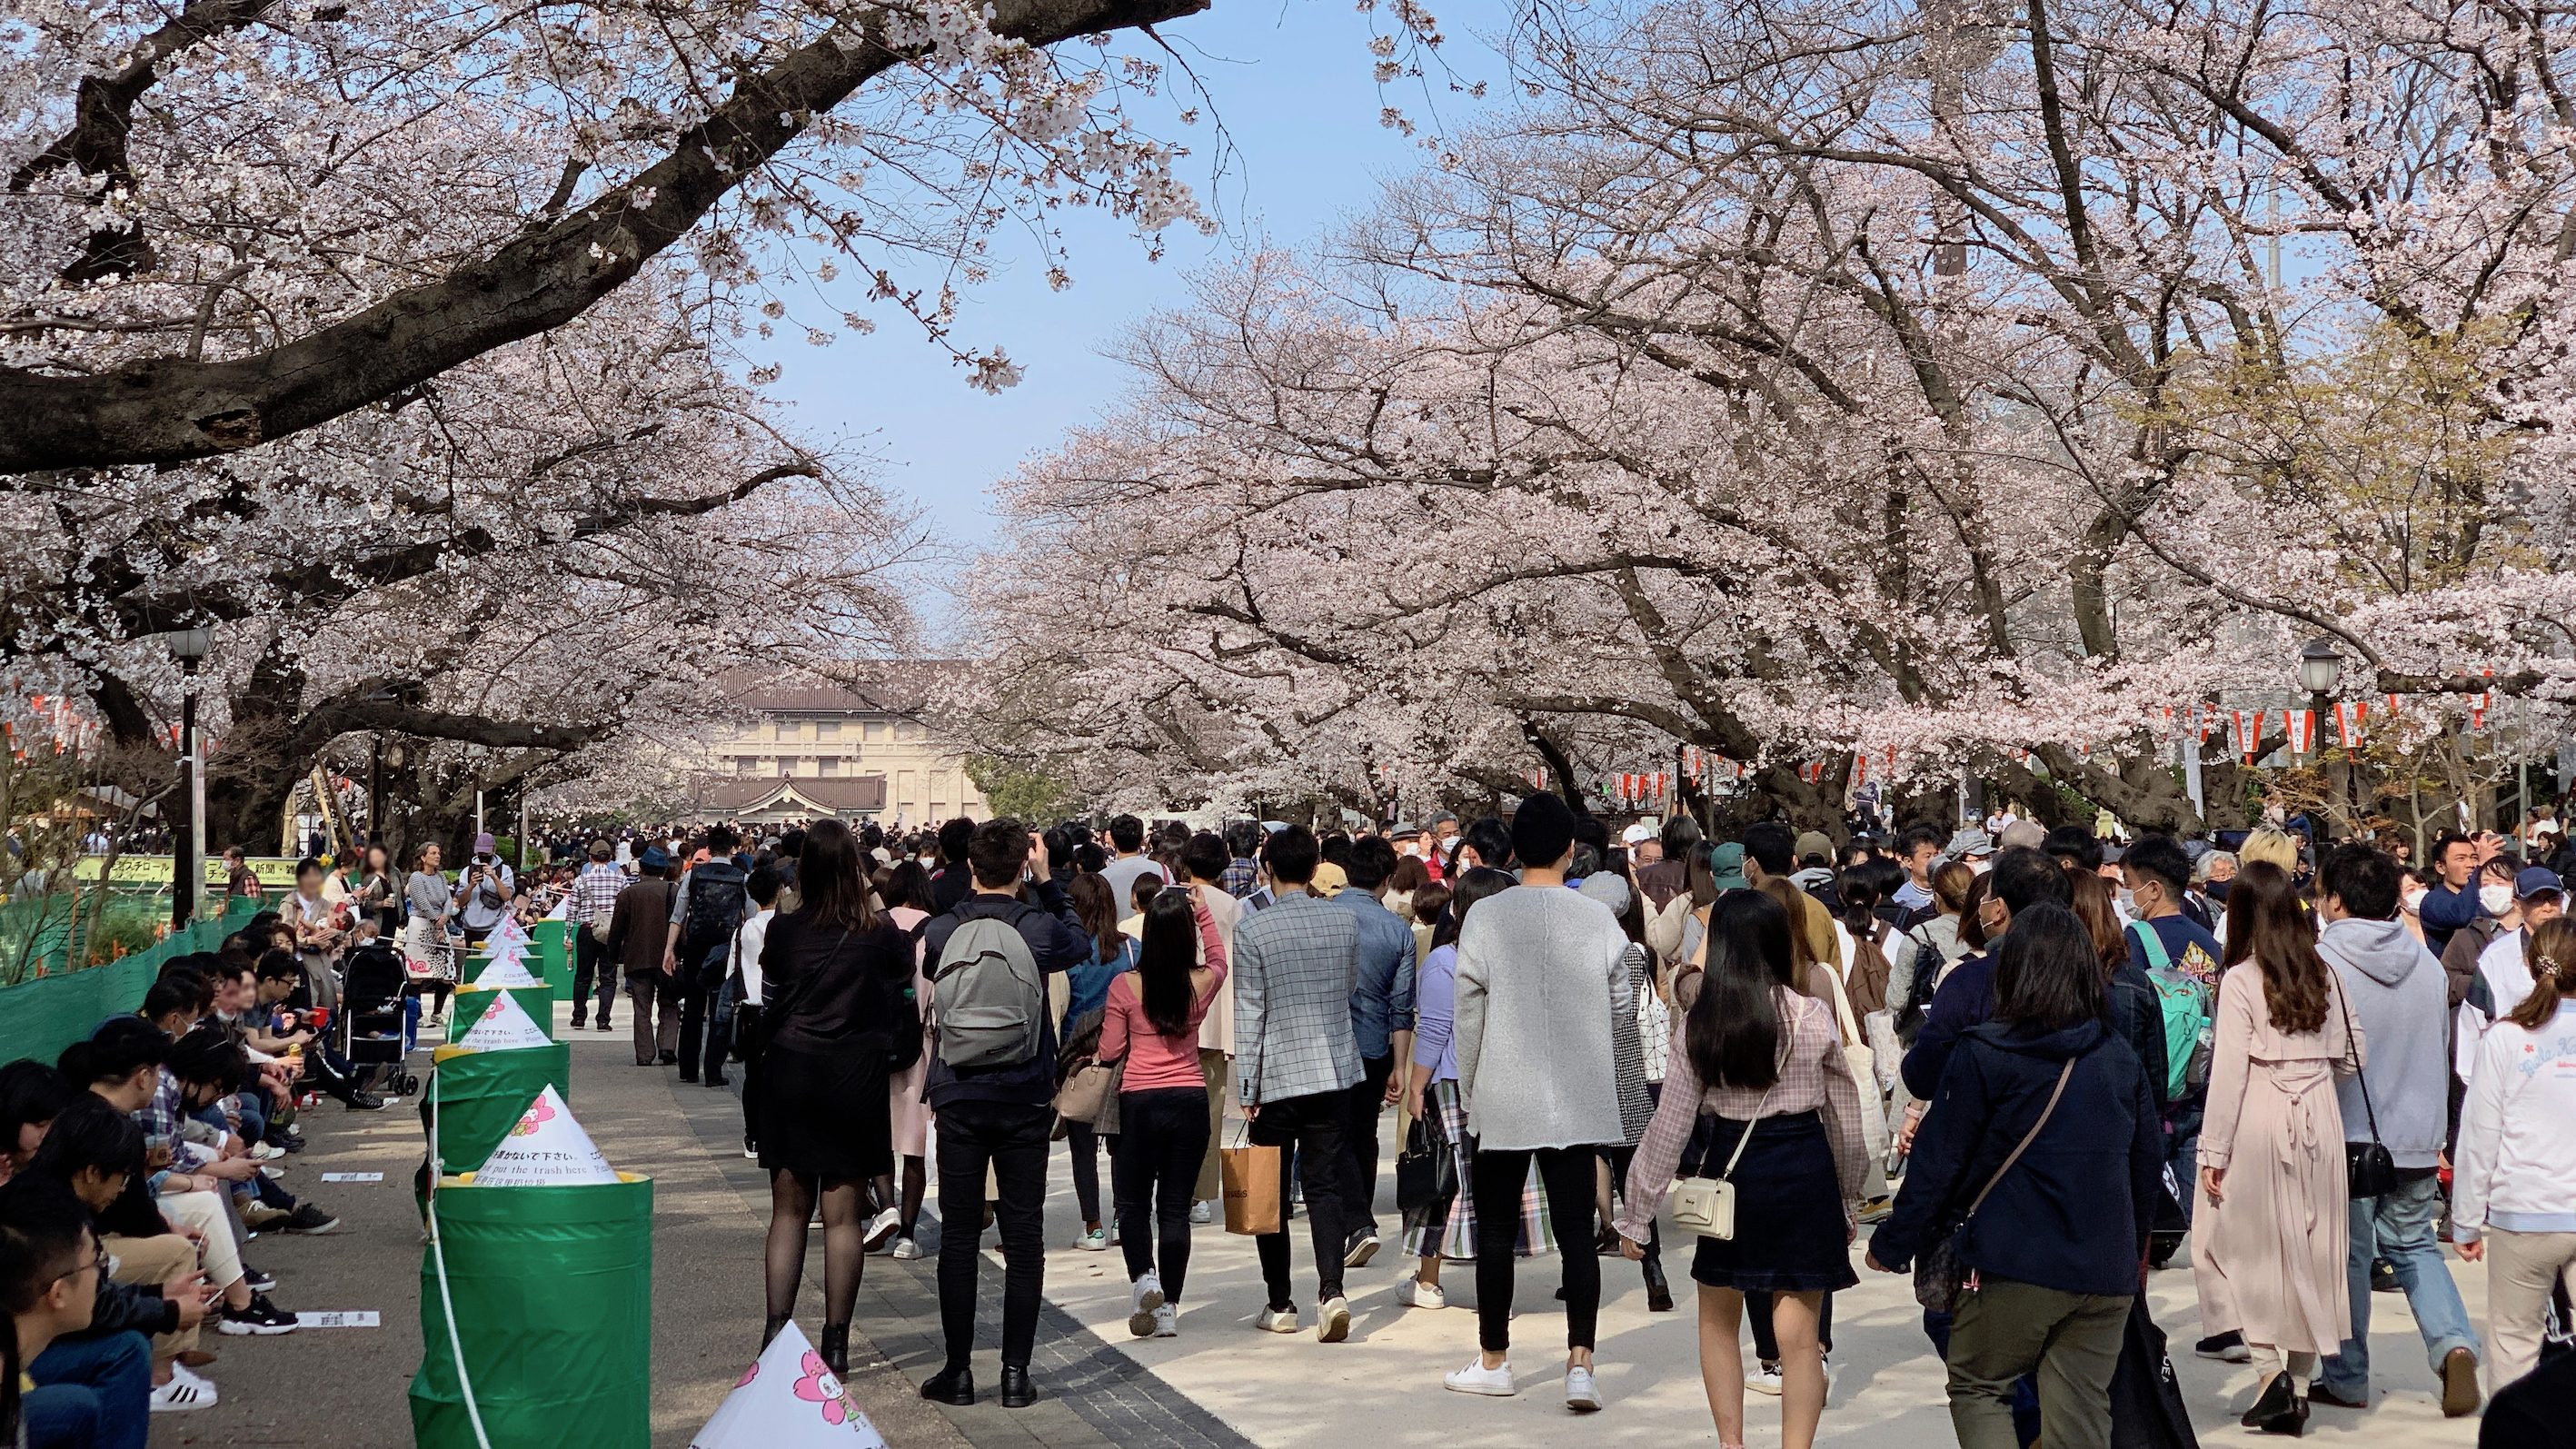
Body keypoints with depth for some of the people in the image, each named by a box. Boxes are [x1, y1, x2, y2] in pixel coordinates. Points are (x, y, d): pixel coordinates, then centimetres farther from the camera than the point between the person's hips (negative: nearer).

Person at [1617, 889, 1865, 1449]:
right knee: (1797, 1331, 5)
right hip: (1805, 1172, 0)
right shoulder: (1813, 1018, -6)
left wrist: (1635, 1217, 5)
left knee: (1718, 1319, 20)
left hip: (1729, 1172, 0)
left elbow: (1669, 1128, -4)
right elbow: (1845, 1119, 4)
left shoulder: (1697, 1025, -7)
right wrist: (1848, 1199, 19)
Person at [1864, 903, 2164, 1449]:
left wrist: (1892, 1245, 5)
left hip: (2013, 1266, -4)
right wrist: (2133, 1251, 28)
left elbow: (1940, 1161, -6)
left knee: (1976, 1389, 12)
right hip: (2106, 1275, 4)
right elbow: (2148, 1165, 13)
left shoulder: (1982, 1055, -8)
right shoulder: (2122, 1059, 6)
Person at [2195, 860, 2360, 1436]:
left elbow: (2229, 1070, -11)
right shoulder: (2324, 975, 5)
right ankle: (2300, 1388, 16)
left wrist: (2214, 1152, -7)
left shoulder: (2241, 980, -8)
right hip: (2318, 1123, 5)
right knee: (2310, 1254, 10)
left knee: (2229, 1245, 7)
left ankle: (2272, 1371, -6)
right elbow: (2353, 1056, 9)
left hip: (2259, 1127, -5)